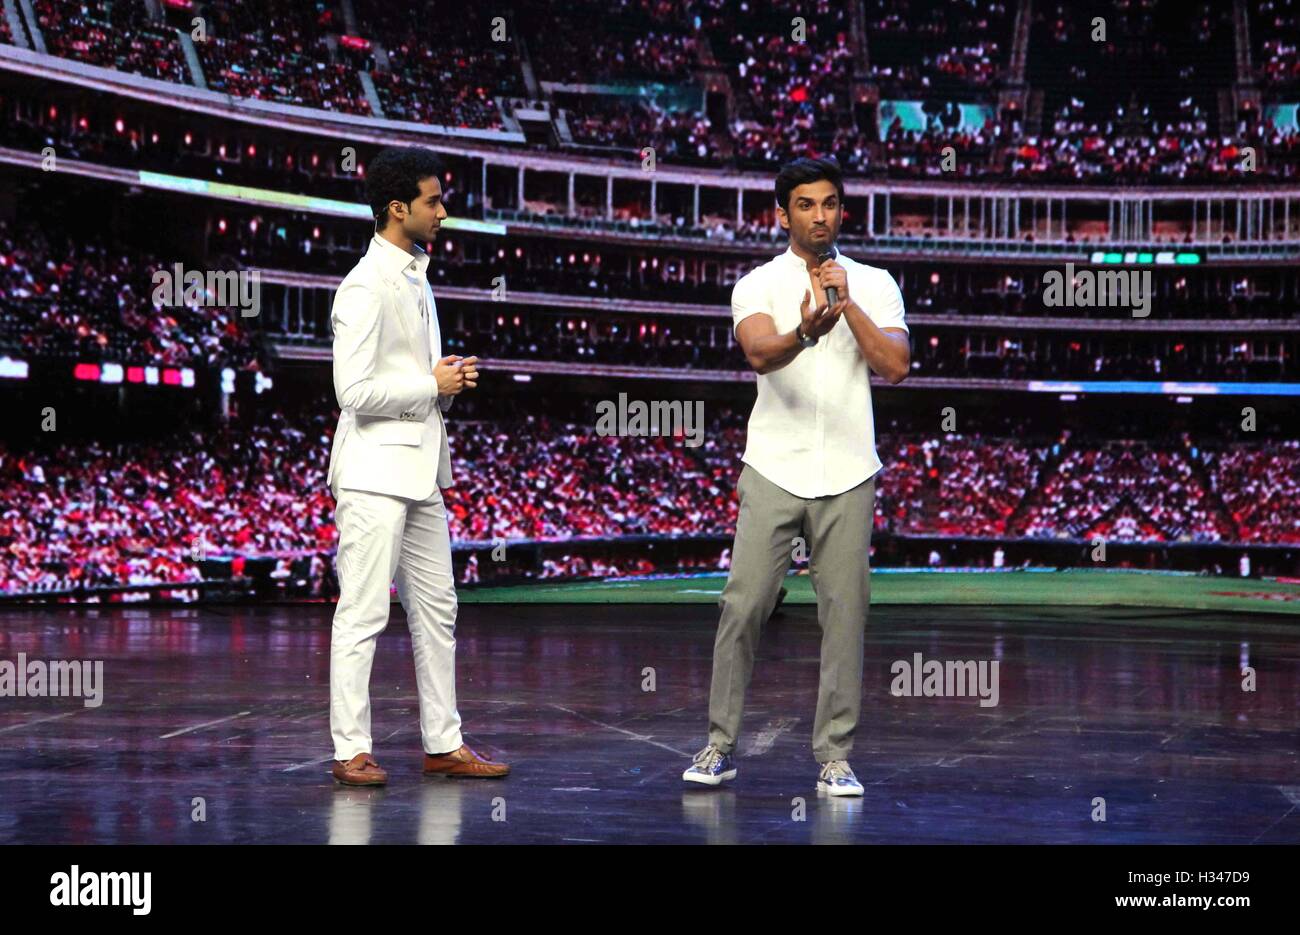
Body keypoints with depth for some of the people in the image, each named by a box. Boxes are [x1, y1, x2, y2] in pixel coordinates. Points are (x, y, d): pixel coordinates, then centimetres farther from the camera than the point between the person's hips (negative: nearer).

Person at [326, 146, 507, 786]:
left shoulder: (415, 276, 15)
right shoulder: (366, 287, -15)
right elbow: (354, 390, -21)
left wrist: (449, 380, 5)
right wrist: (433, 384, -12)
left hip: (419, 469, 10)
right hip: (374, 473, -10)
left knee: (436, 610, 12)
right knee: (362, 614, -5)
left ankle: (443, 744, 19)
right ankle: (350, 751, 1)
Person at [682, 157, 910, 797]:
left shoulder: (875, 284, 9)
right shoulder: (758, 285, 3)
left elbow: (895, 366, -5)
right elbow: (759, 352, -18)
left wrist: (848, 303, -12)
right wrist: (806, 332, -39)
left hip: (847, 477, 1)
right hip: (773, 472, -1)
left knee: (844, 613, 1)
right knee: (743, 606, -3)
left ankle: (834, 757, 8)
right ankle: (720, 746, 8)